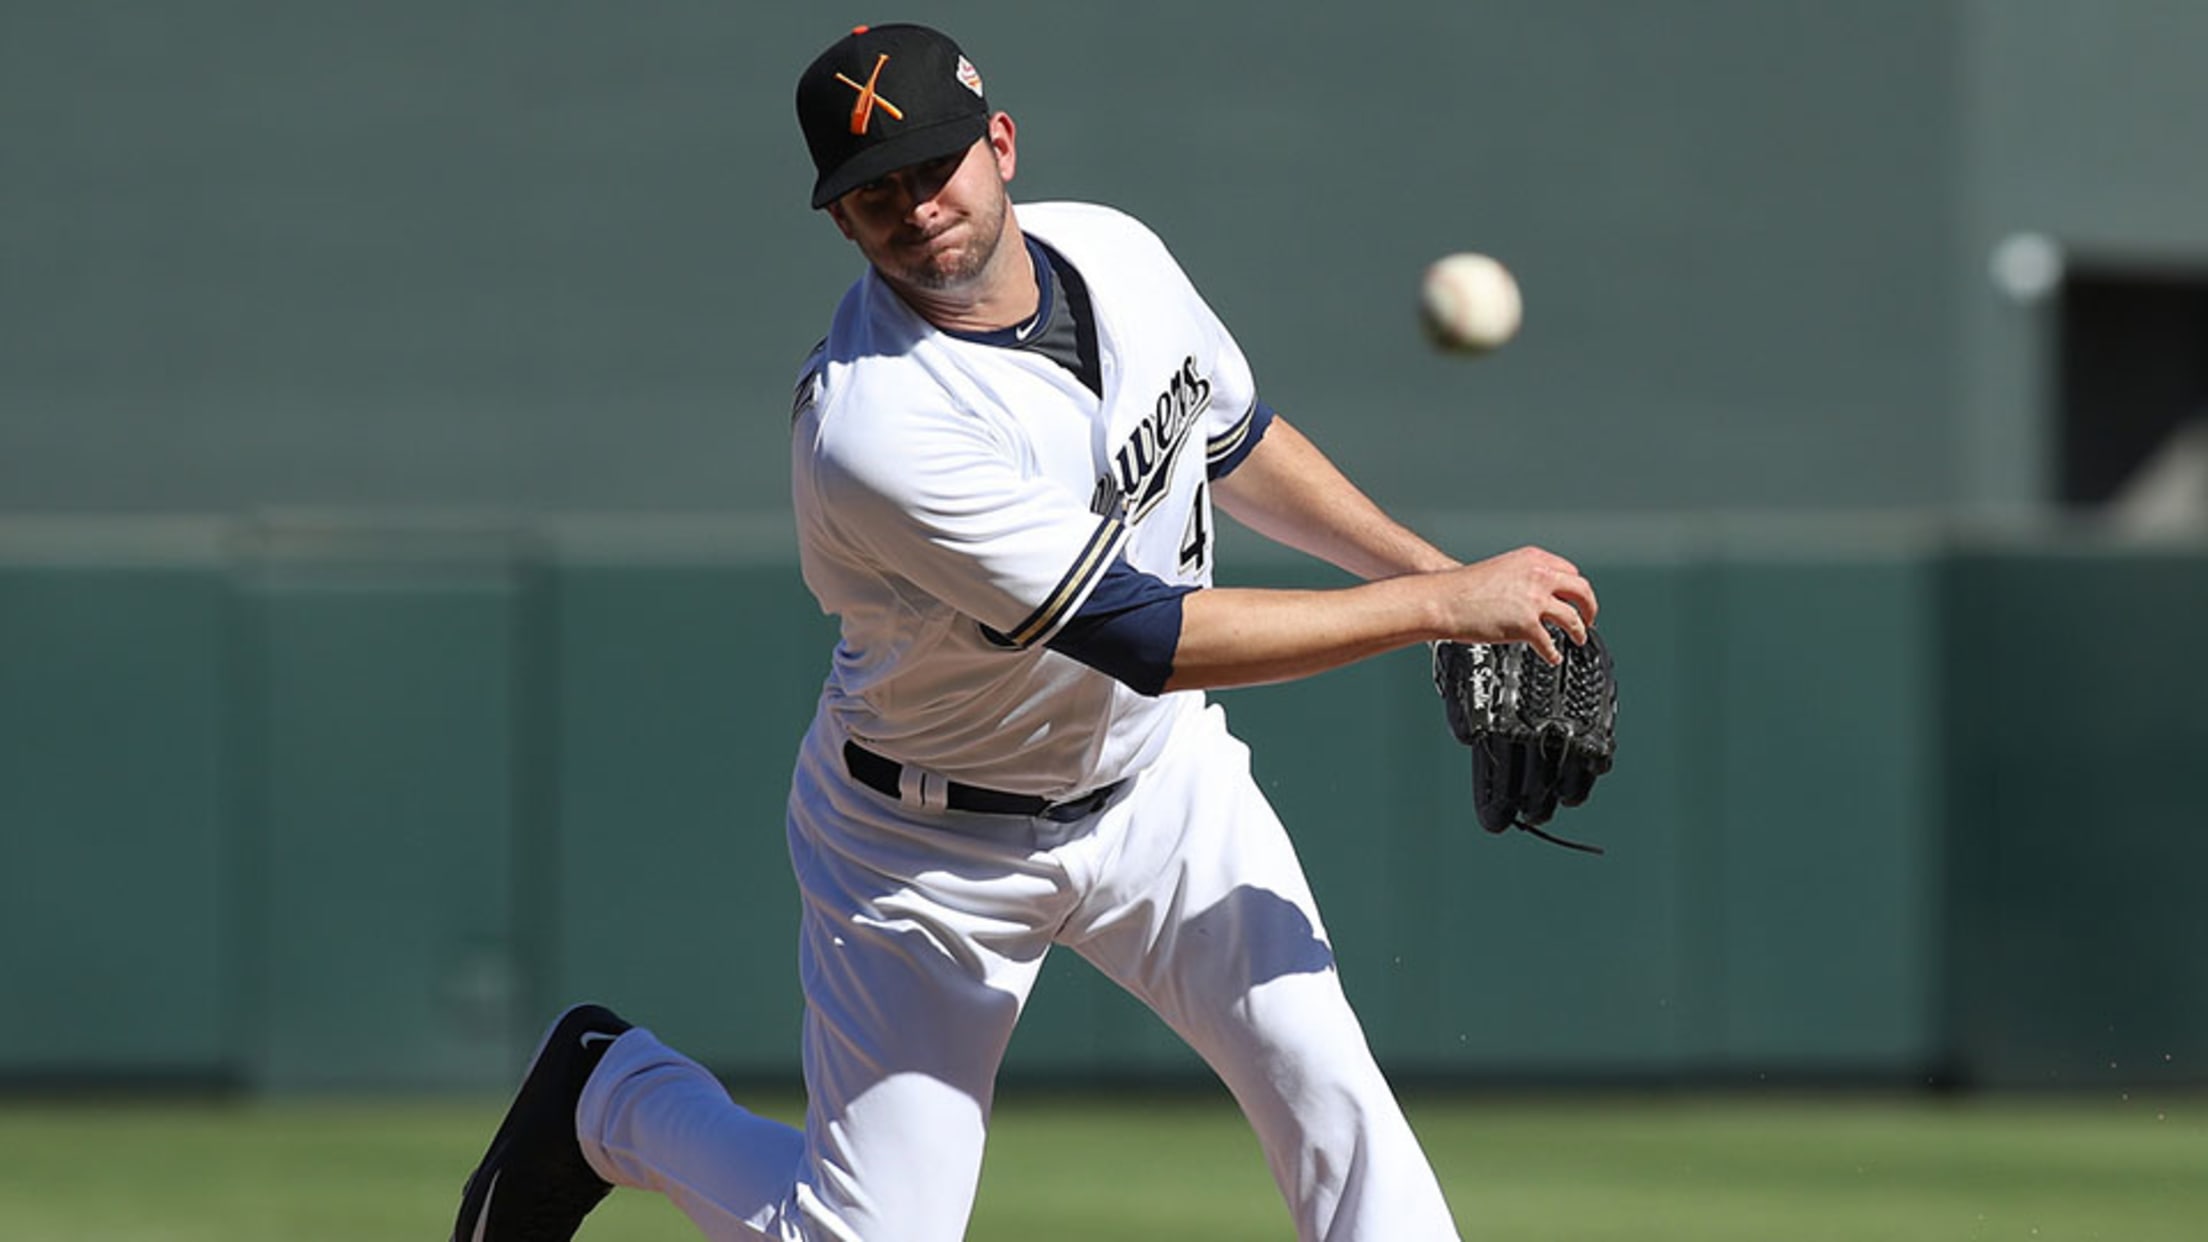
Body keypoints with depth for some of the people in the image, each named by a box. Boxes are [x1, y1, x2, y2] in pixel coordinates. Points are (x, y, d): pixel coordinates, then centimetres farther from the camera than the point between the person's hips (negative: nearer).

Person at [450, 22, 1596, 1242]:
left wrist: (1422, 560, 3)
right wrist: (1444, 607, -31)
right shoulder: (872, 427, -34)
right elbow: (1149, 636, -34)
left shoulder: (1113, 252, -10)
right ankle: (613, 1095, 29)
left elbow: (1233, 443, 12)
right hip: (936, 848, -6)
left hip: (1160, 774, 6)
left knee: (1325, 1087, -11)